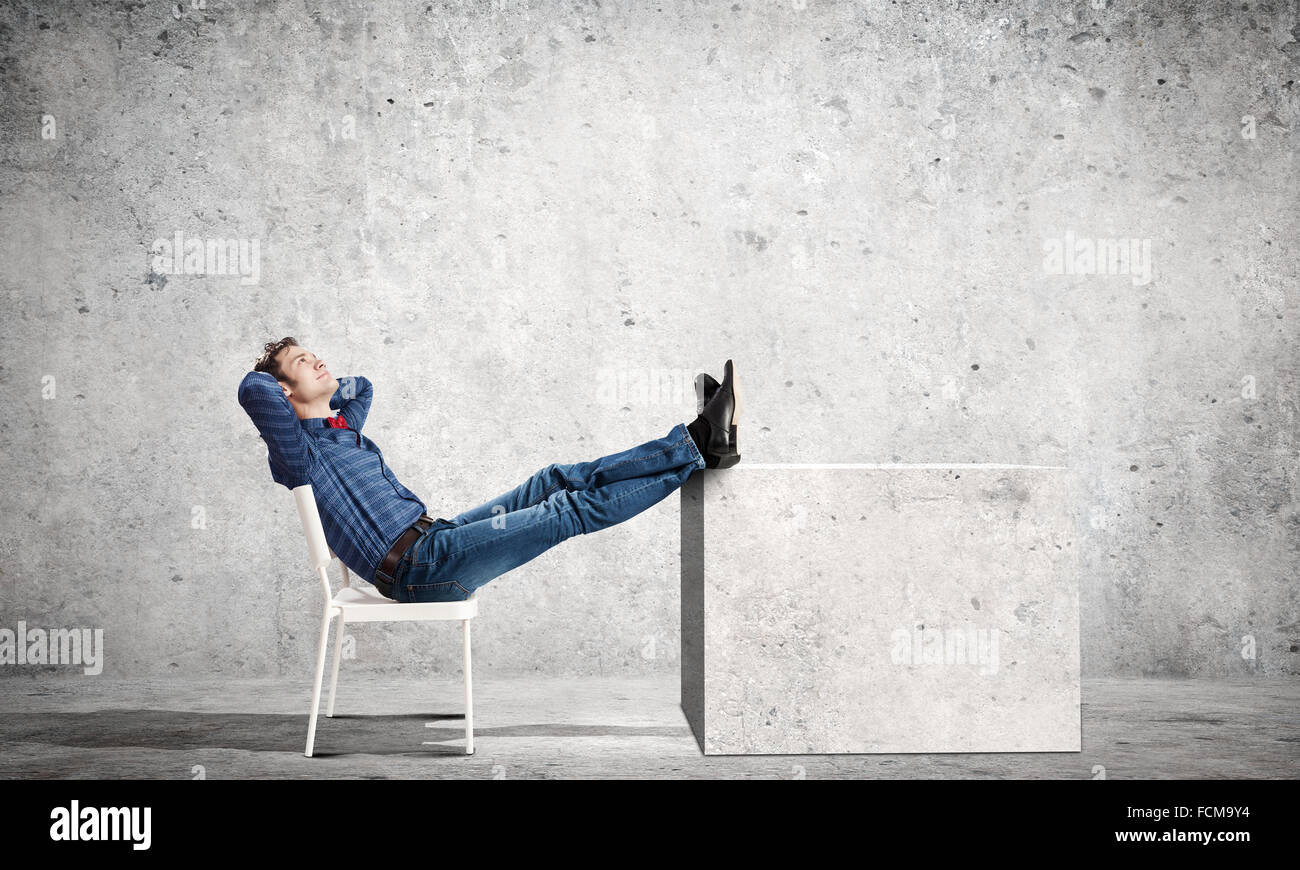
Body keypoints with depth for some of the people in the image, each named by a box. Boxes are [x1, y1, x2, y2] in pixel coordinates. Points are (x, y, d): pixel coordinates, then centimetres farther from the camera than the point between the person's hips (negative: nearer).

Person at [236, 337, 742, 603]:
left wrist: (317, 393, 26)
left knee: (556, 480, -2)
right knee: (571, 510, -14)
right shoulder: (299, 451, -6)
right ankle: (698, 447, -16)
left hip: (433, 535, 10)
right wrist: (285, 393, -2)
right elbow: (253, 389, -25)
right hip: (418, 568, -10)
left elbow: (363, 387, 44)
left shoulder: (343, 428, 22)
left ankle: (698, 440, -6)